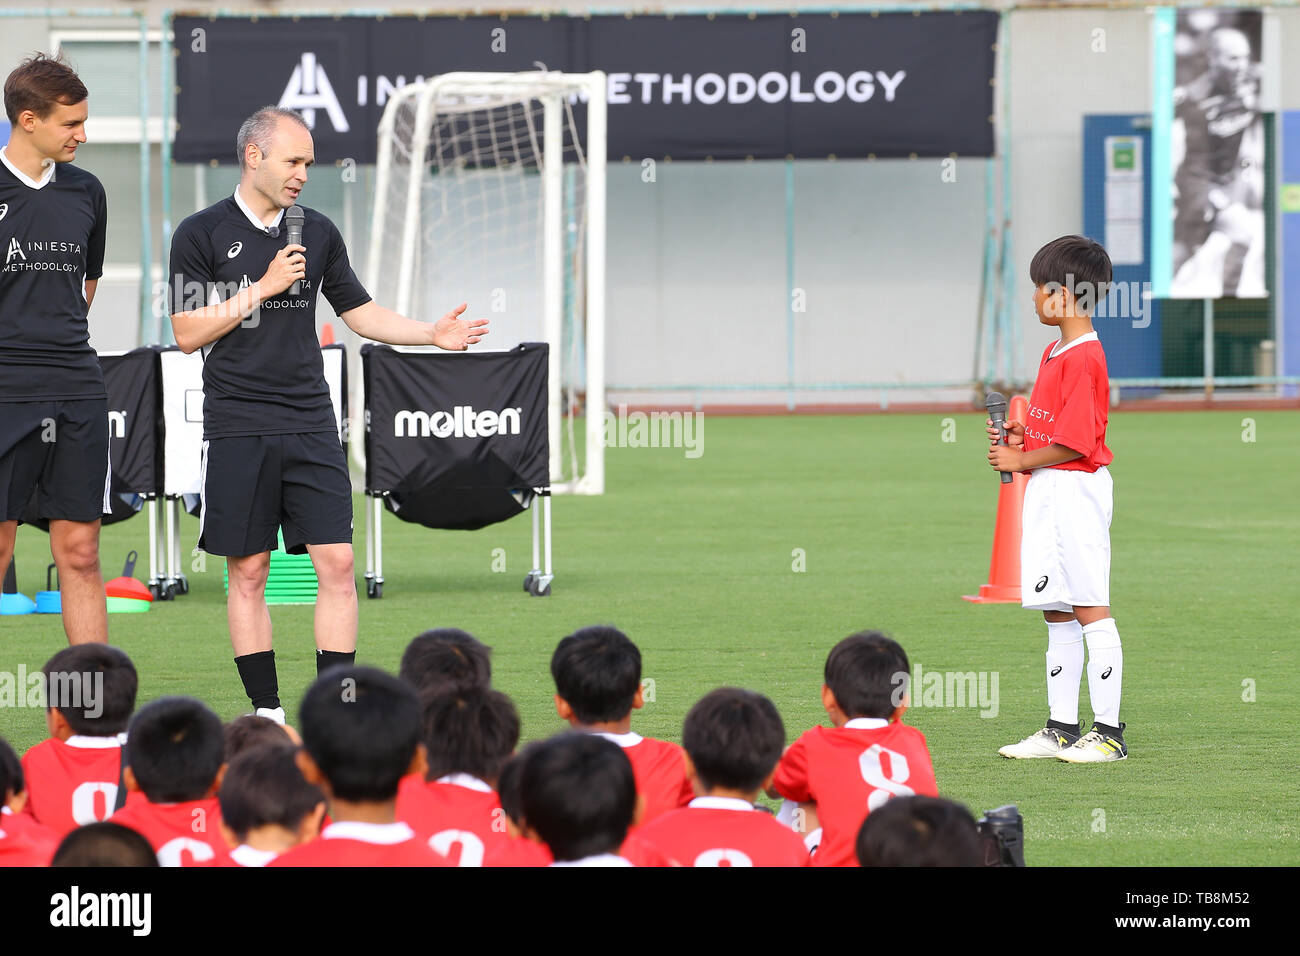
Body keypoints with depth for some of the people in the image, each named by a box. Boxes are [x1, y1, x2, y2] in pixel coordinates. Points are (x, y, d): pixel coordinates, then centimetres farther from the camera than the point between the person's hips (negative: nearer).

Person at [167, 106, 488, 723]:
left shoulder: (318, 233, 12)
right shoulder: (201, 234, -1)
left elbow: (360, 312, 18)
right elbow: (187, 332, -6)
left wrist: (432, 333, 4)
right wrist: (262, 289, -12)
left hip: (311, 425, 3)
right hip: (238, 428, -3)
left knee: (337, 563, -5)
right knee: (248, 572, 1)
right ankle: (266, 712, 8)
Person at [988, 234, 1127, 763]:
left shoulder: (1084, 357, -16)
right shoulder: (1055, 352, 15)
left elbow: (1074, 442, -20)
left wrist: (1020, 460, -10)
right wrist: (1020, 434, 6)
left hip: (1076, 489, -10)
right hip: (1046, 492, 10)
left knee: (1091, 610, -7)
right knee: (1056, 614, 11)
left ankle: (1109, 731, -4)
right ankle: (1061, 728, 16)